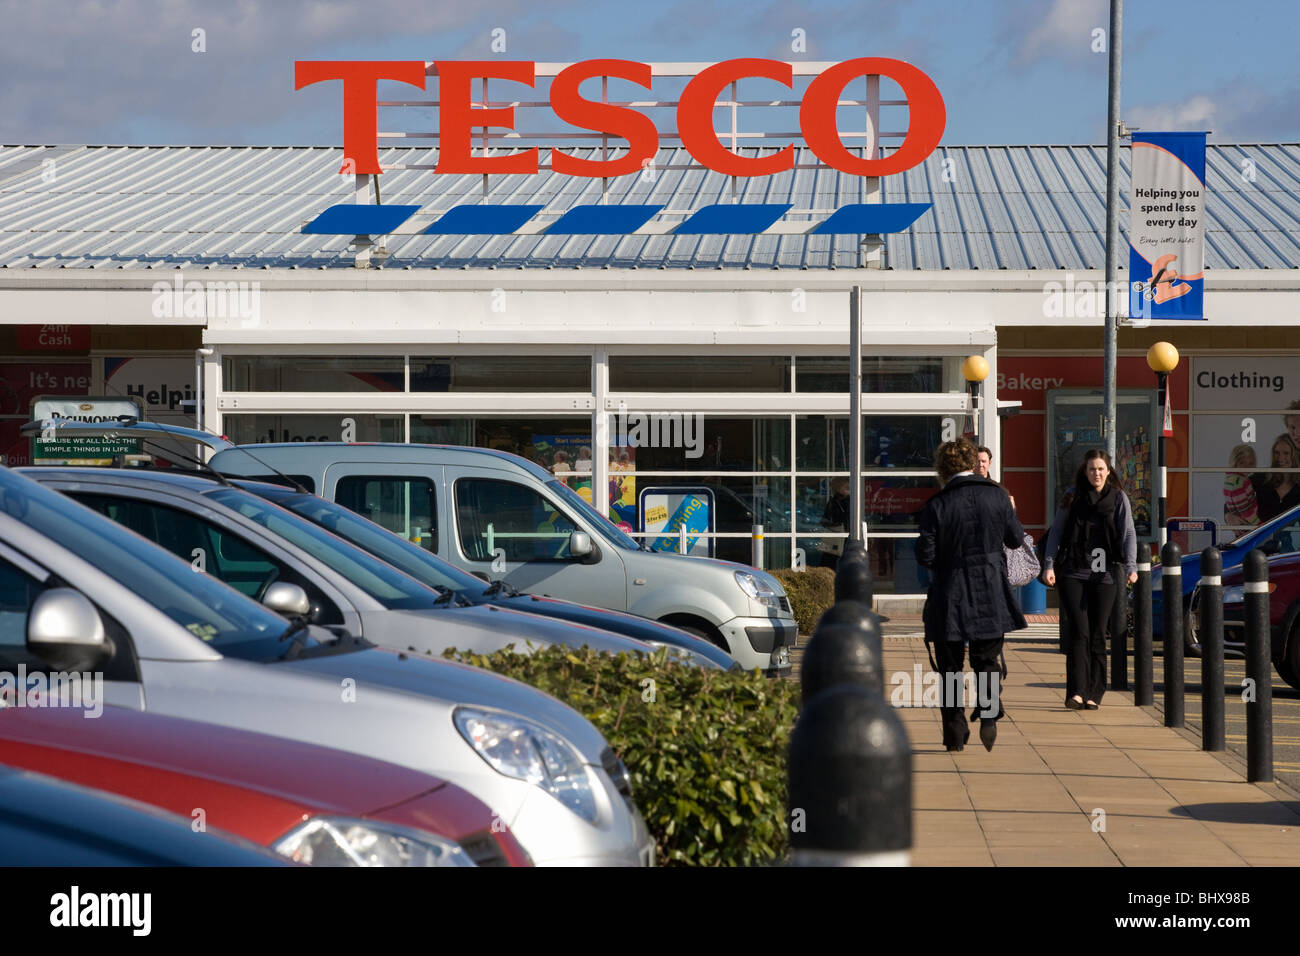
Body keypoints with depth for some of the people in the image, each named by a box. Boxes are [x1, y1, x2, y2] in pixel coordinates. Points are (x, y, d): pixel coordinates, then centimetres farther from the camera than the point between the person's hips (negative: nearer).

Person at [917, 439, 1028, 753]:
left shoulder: (937, 505, -11)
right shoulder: (997, 497, -4)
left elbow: (925, 556, -10)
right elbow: (1016, 539, 7)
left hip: (950, 596, -2)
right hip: (991, 595, 2)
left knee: (950, 666, 9)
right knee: (987, 660, 14)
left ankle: (955, 733, 9)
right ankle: (989, 716, -6)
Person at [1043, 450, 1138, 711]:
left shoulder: (1118, 498, 5)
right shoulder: (1073, 496, 6)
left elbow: (1128, 533, -3)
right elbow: (1056, 531, 7)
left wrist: (1131, 566, -17)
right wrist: (1050, 565, -4)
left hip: (1103, 574, 1)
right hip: (1072, 572, -1)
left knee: (1097, 636, 3)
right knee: (1080, 633, -10)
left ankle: (1094, 694, 10)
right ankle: (1076, 691, -14)